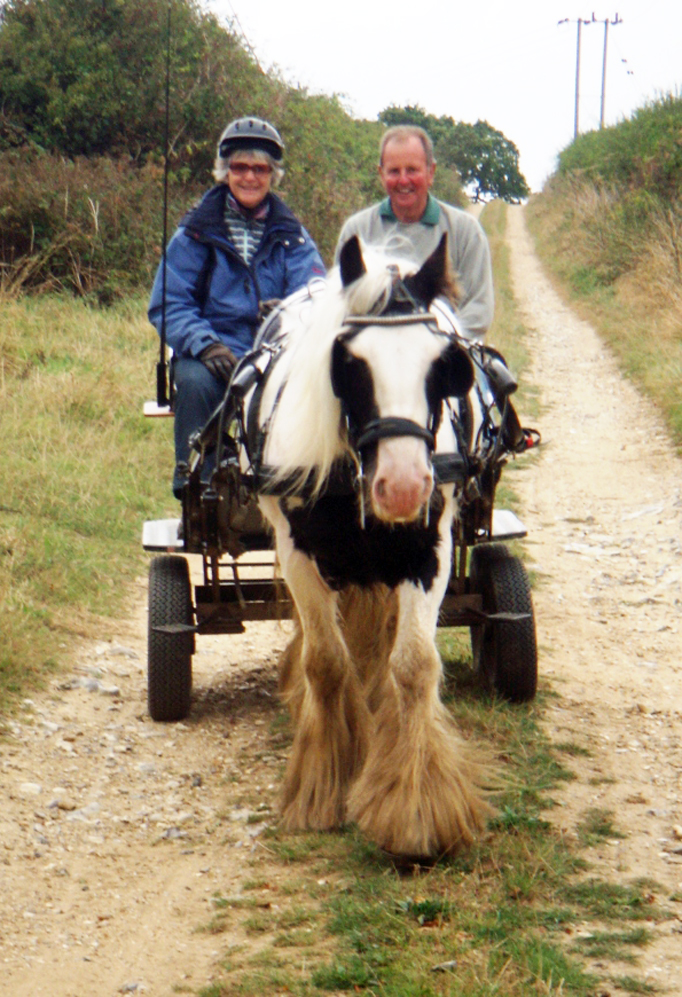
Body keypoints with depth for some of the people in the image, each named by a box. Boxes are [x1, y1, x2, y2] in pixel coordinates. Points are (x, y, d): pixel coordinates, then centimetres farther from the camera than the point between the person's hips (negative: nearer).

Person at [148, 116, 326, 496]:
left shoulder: (291, 236, 12)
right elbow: (167, 305, 0)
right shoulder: (196, 232, 8)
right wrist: (205, 345, -19)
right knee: (197, 381, -35)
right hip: (212, 355, -1)